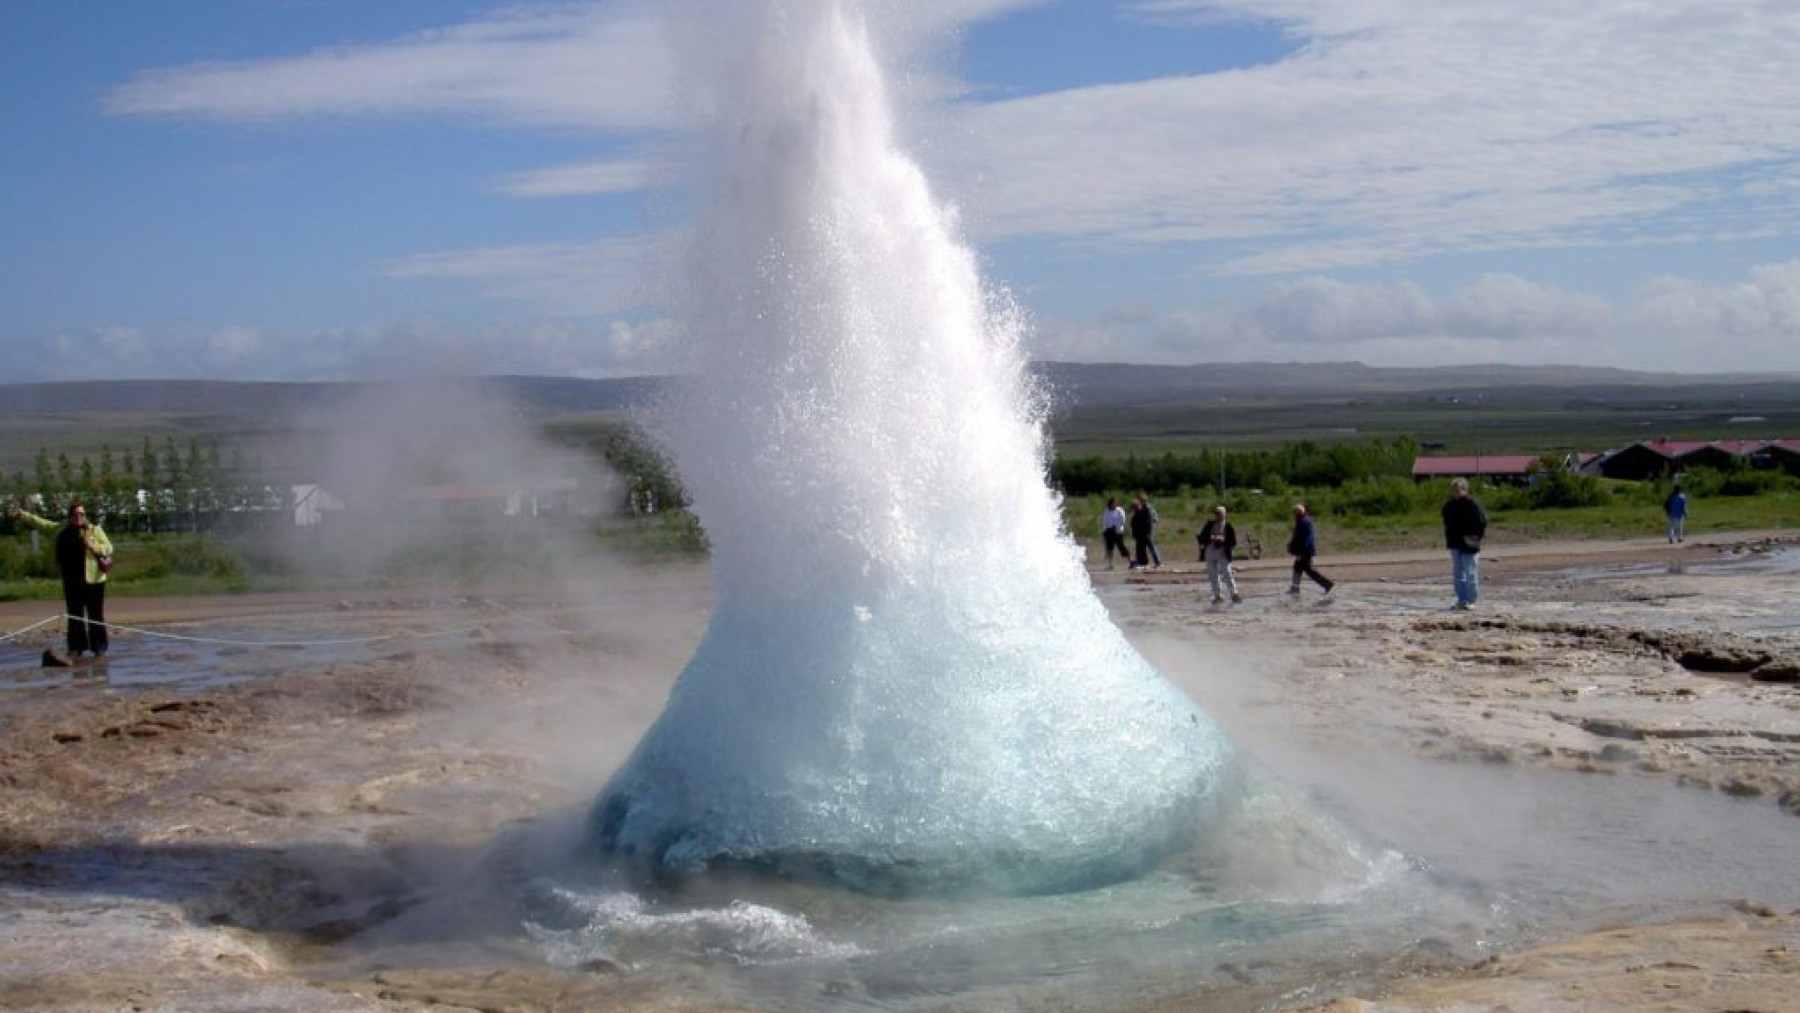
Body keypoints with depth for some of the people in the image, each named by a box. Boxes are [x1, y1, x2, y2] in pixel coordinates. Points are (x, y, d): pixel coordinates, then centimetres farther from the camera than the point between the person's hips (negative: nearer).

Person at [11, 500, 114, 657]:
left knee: (96, 615, 0)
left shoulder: (95, 530, -2)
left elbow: (109, 548, -5)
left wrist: (92, 546, -20)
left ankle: (99, 647, 5)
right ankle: (76, 647, 13)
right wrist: (22, 514, 5)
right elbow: (42, 523, 11)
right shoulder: (63, 530, 8)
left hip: (93, 579, -4)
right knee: (74, 616, 7)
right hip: (72, 581, 4)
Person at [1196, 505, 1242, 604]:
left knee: (1226, 574, -13)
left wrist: (1223, 540, -21)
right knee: (1212, 575, 8)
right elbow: (1202, 538, 4)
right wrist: (1210, 539, -14)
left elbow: (1233, 542, -6)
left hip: (1223, 553, -4)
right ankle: (1217, 595, 18)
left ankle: (1234, 594, -13)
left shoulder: (1228, 526, -3)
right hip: (1210, 552, 4)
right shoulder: (1209, 525, 7)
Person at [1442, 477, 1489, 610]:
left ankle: (1471, 601, 3)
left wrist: (1476, 537, -14)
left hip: (1468, 546, -7)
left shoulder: (1472, 504, -12)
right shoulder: (1449, 506, 9)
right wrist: (1448, 539, 17)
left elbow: (1482, 521, -12)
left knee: (1471, 574, -2)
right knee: (1457, 574, 10)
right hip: (1455, 545, 7)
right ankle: (1462, 599, 17)